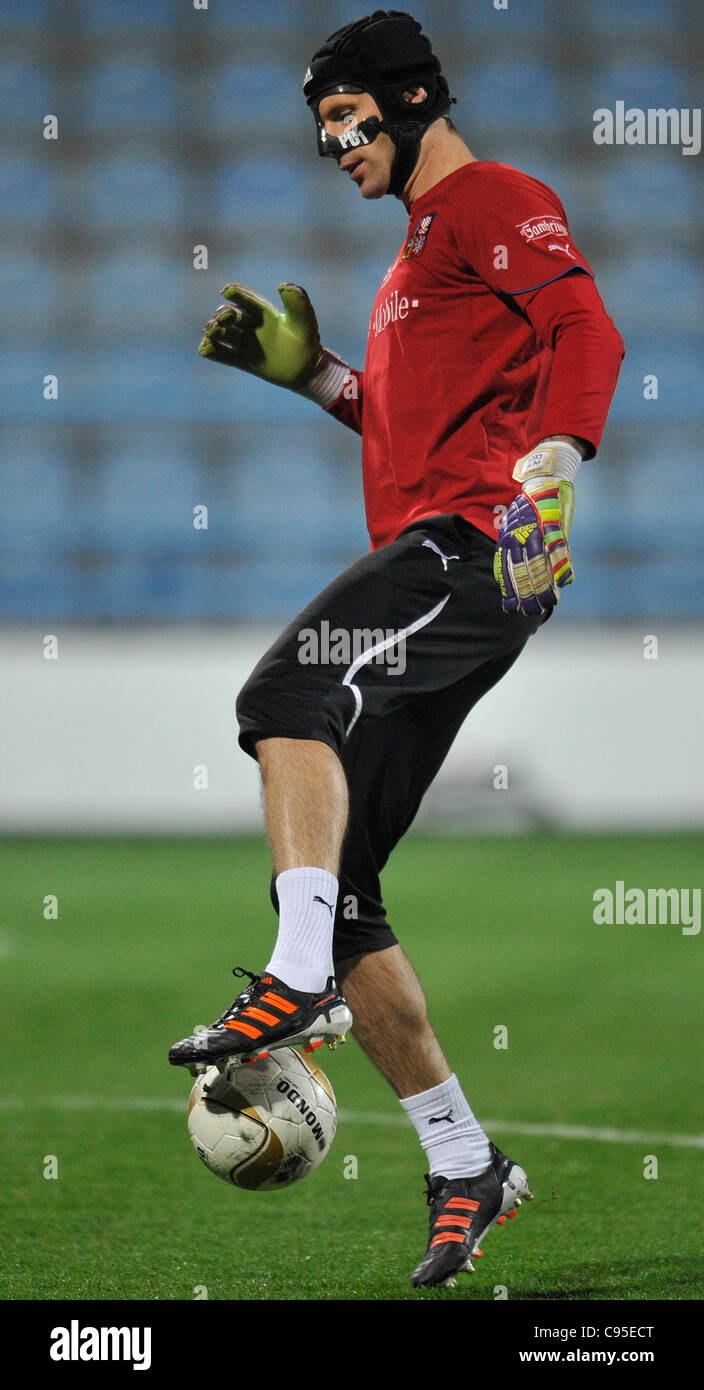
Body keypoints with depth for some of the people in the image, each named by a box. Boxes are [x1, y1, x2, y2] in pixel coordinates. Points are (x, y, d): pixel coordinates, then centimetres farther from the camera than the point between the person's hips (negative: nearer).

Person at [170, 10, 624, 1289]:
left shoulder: (494, 201, 0)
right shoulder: (419, 248, 29)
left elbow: (586, 332, -15)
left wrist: (550, 470, -29)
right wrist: (309, 373, 22)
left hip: (477, 543, -10)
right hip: (426, 558, 10)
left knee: (289, 693, -32)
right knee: (334, 877, 3)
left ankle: (300, 983, -39)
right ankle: (464, 1167, 7)